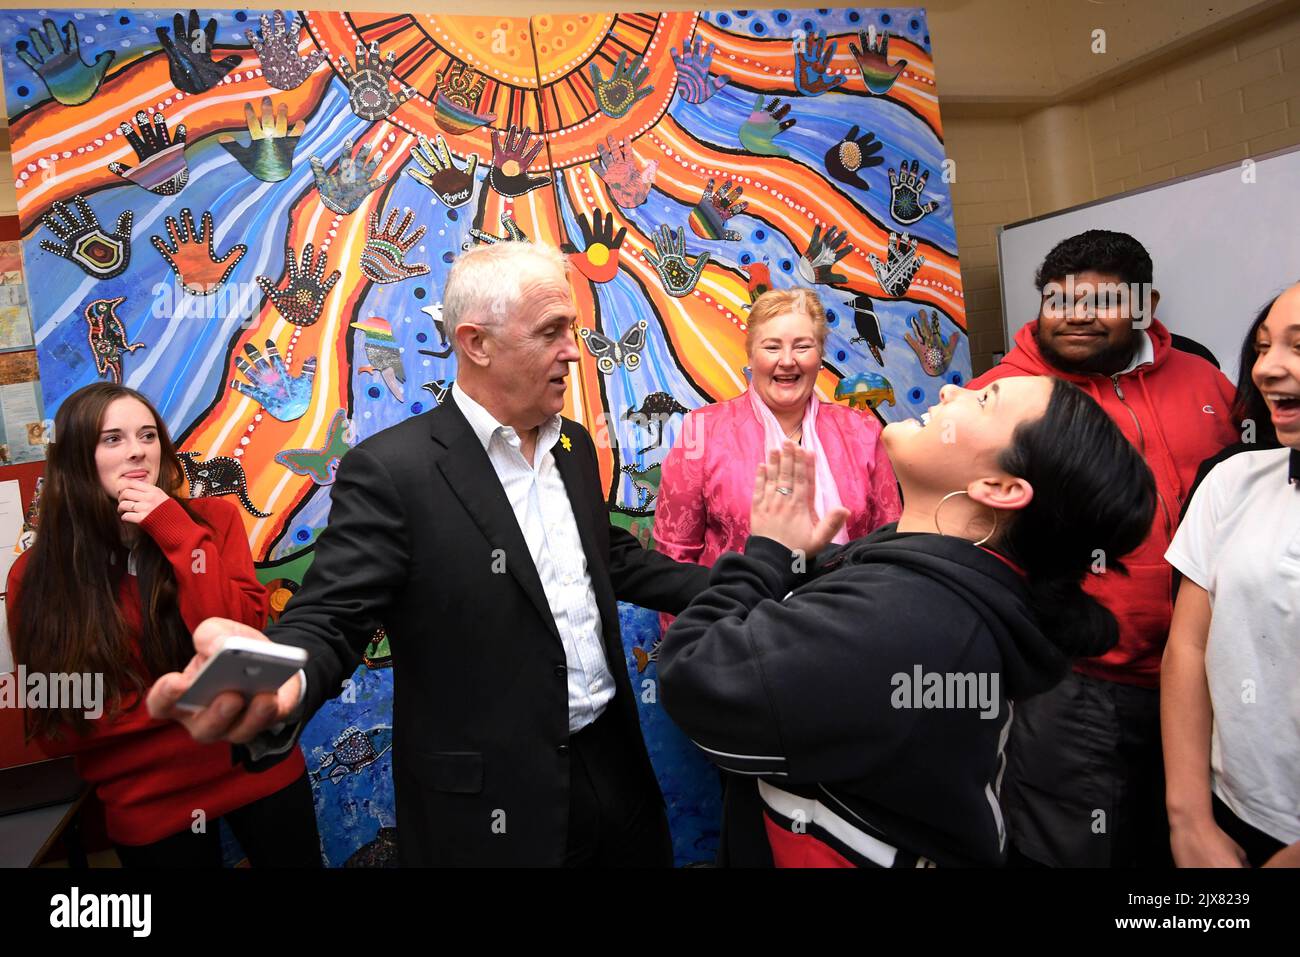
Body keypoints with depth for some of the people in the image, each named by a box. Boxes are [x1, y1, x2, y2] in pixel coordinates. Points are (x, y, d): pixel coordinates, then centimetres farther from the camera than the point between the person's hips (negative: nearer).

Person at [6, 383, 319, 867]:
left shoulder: (212, 518, -6)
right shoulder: (36, 574, -6)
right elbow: (53, 723, -5)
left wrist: (176, 533, -20)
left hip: (258, 769, 1)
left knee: (294, 858, 17)